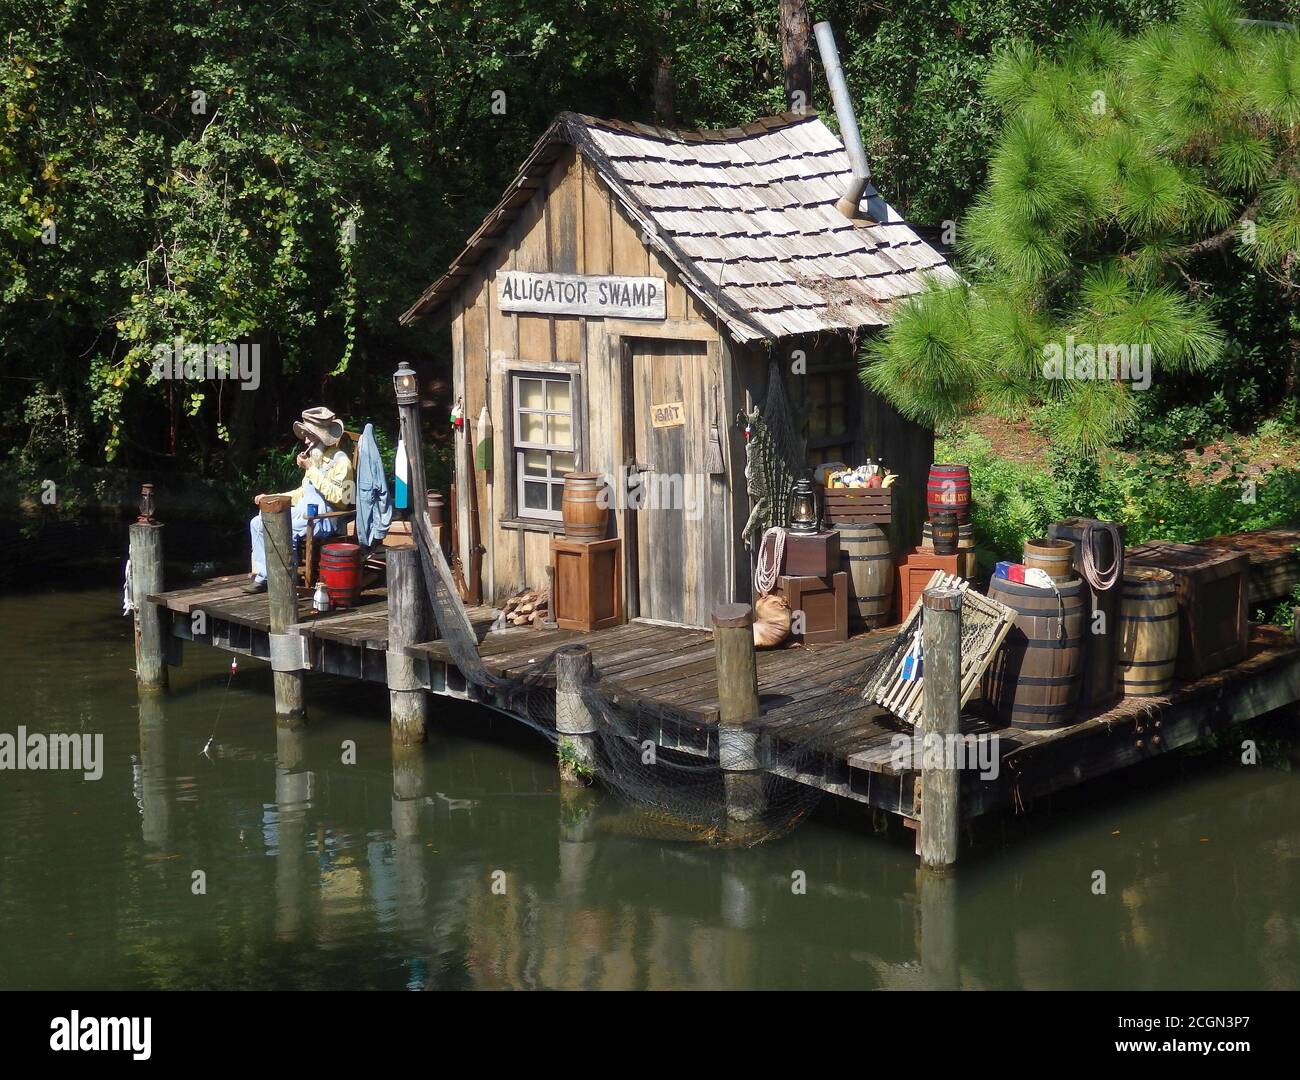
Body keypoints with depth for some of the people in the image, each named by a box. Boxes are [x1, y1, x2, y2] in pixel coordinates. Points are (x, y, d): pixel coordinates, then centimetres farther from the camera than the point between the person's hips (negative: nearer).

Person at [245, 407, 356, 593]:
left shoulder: (340, 461, -9)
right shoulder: (315, 458, 18)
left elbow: (336, 496, -22)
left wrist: (310, 470, -19)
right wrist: (272, 498, 16)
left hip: (323, 519, -10)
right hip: (302, 513, 10)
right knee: (257, 523, 1)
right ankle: (261, 576, 1)